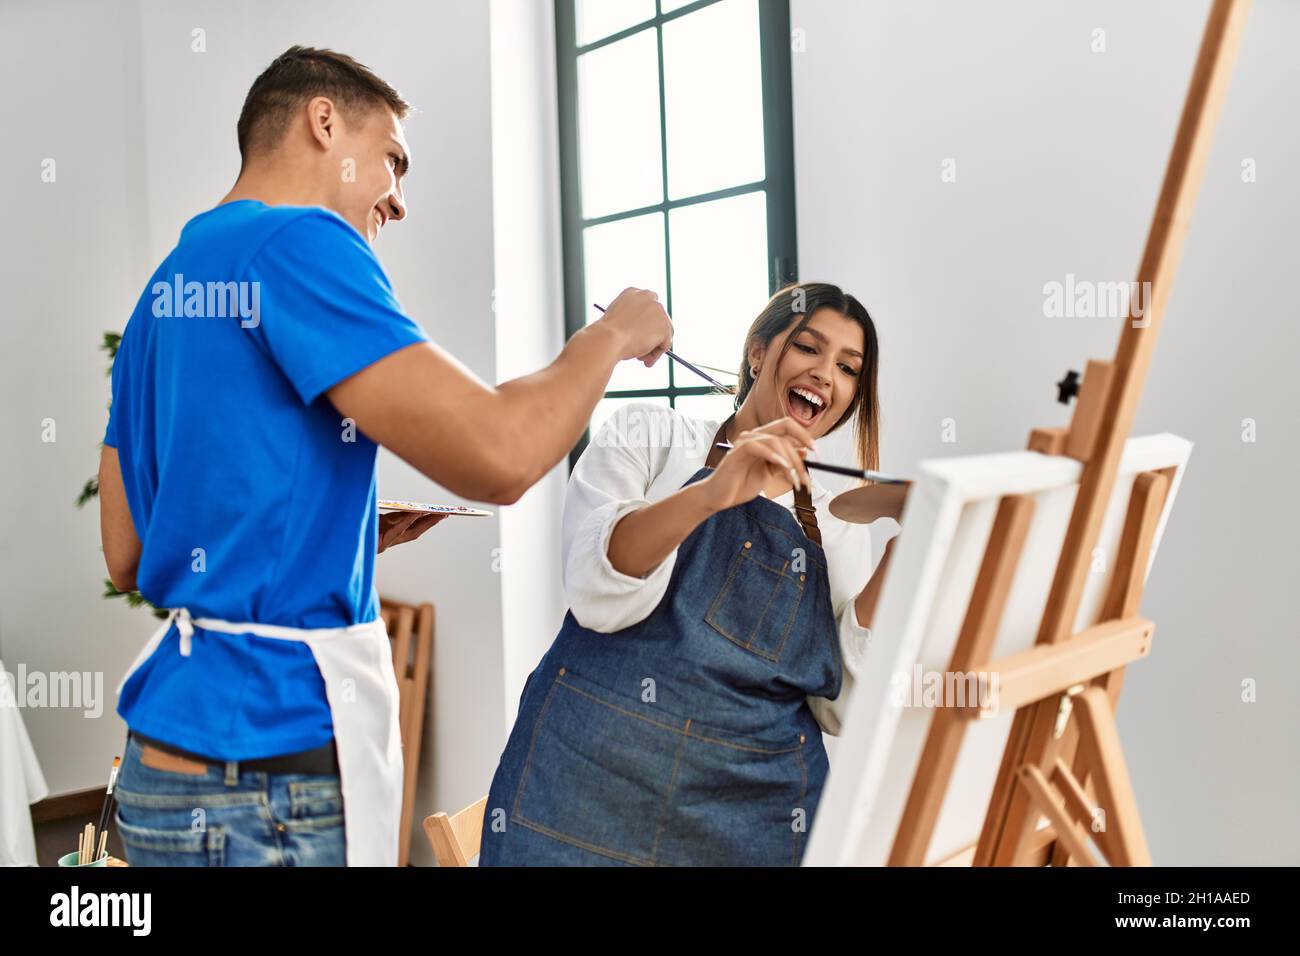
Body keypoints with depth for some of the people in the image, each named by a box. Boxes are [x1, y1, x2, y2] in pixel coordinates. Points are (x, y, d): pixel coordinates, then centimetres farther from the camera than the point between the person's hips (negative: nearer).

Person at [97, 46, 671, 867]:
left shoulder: (168, 287, 12)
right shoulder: (300, 242, -15)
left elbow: (129, 556, 14)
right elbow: (500, 454, -24)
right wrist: (615, 331, -6)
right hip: (272, 777, -9)